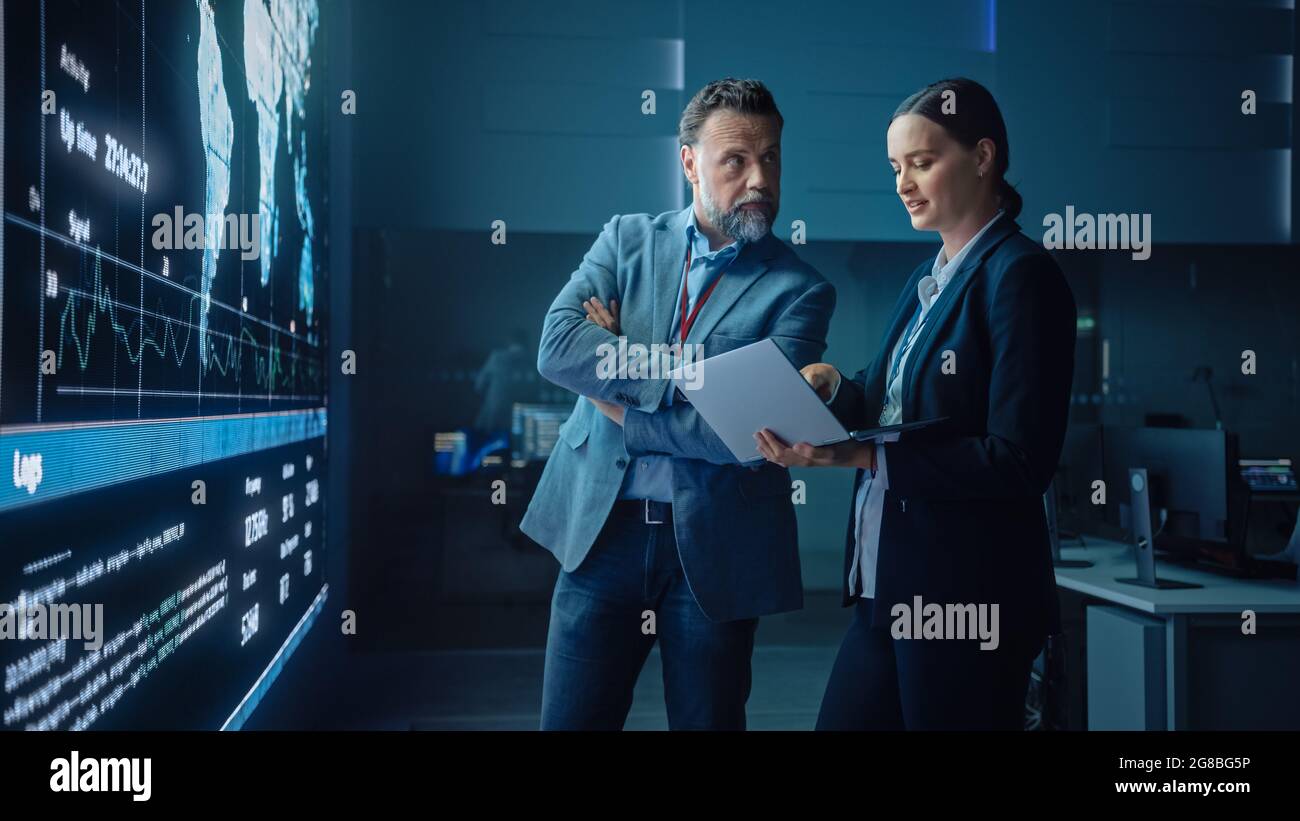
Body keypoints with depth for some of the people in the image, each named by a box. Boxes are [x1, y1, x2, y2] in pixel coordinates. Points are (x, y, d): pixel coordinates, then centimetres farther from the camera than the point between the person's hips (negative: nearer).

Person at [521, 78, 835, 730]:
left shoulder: (798, 289, -3)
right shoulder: (626, 240, 5)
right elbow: (556, 346, -11)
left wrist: (625, 412, -11)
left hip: (714, 548, -1)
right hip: (600, 529, 2)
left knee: (706, 721, 14)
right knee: (570, 720, 11)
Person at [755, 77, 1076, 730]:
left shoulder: (1021, 276, -11)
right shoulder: (927, 279, 13)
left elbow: (1020, 462, -18)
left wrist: (862, 456, -23)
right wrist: (833, 390, -5)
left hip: (966, 599, -8)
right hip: (888, 589, 8)